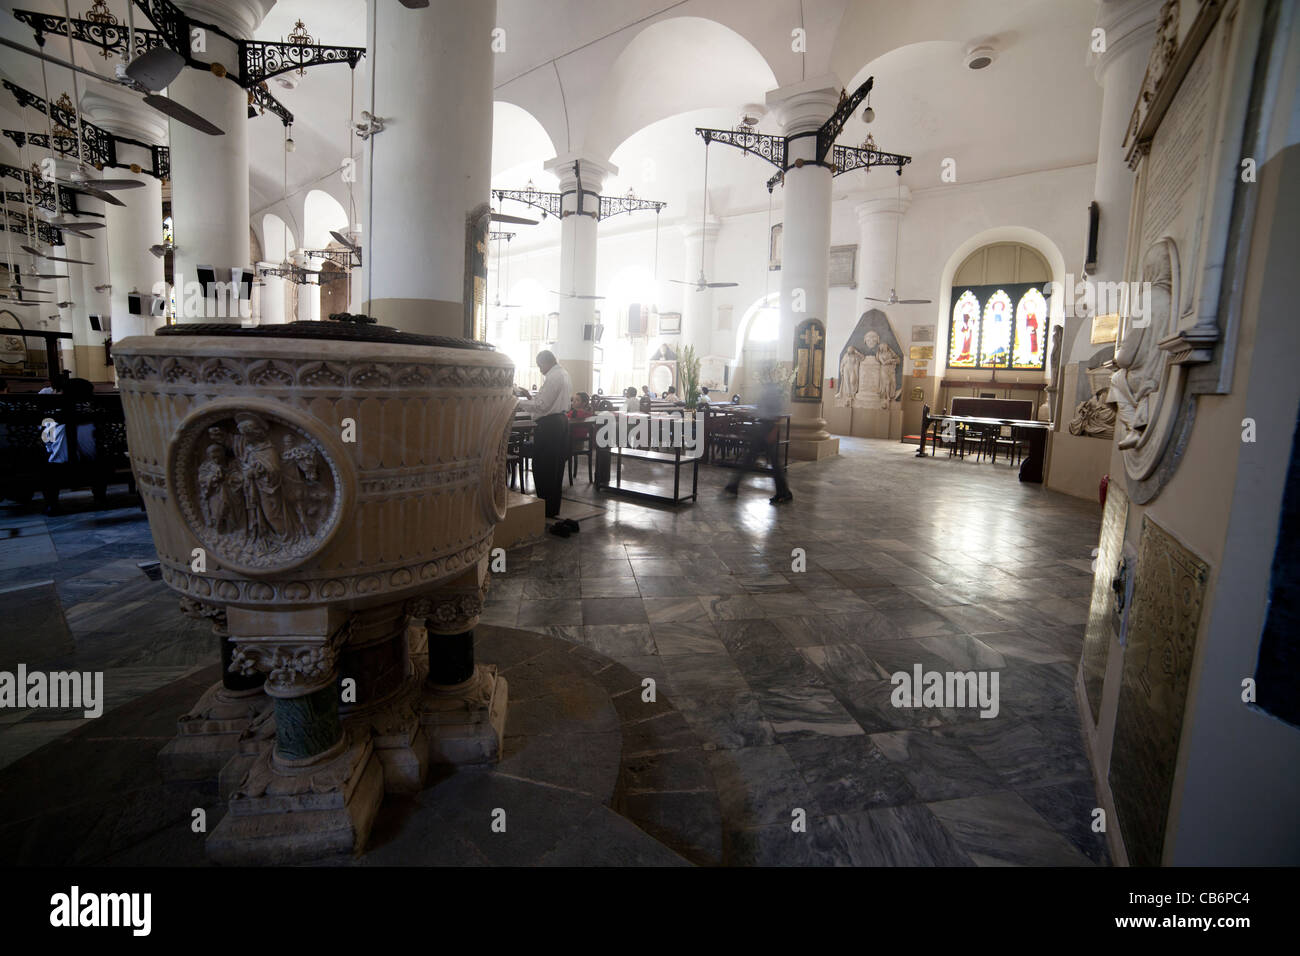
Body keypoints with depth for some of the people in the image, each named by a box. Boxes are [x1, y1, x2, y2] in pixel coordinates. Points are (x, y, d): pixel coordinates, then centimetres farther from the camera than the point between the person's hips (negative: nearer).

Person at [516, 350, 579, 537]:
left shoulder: (552, 377, -16)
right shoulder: (564, 375, 16)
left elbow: (542, 406, -19)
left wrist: (518, 402, -13)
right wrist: (530, 397, 14)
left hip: (548, 425, -10)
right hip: (560, 421, 10)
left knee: (543, 470, -3)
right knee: (556, 469, 15)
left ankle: (548, 513, 2)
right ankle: (554, 510, 23)